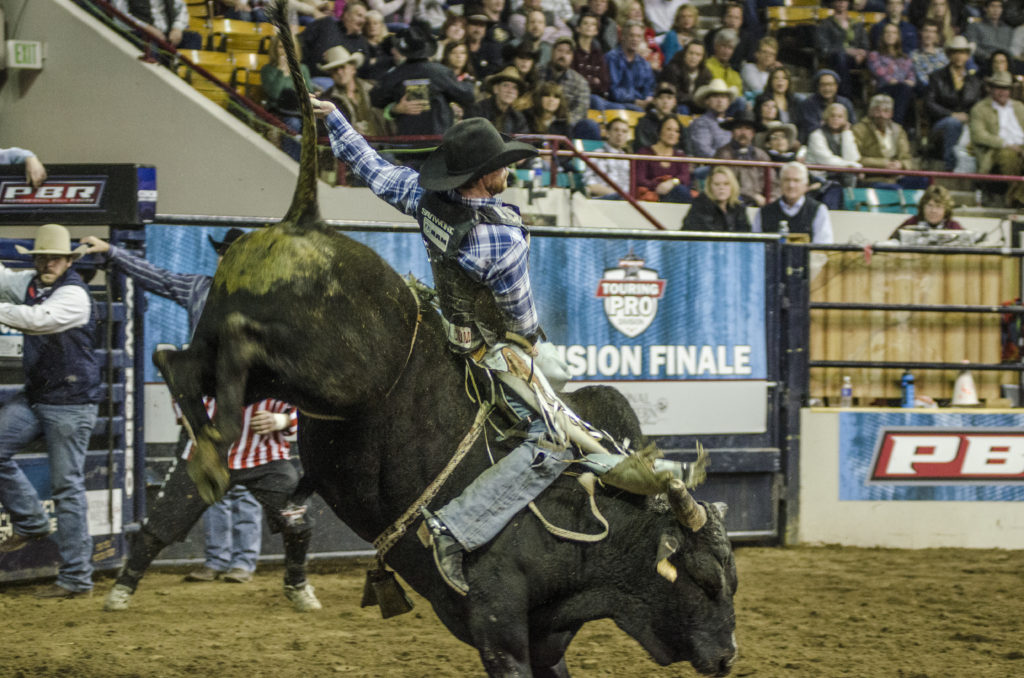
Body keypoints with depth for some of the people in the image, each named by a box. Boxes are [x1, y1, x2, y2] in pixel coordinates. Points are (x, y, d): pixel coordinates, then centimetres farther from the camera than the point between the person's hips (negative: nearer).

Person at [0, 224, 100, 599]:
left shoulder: (74, 295, -18)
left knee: (67, 489, -5)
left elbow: (38, 319, -33)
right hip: (34, 396, 8)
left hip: (71, 403, -8)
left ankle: (76, 578, 0)